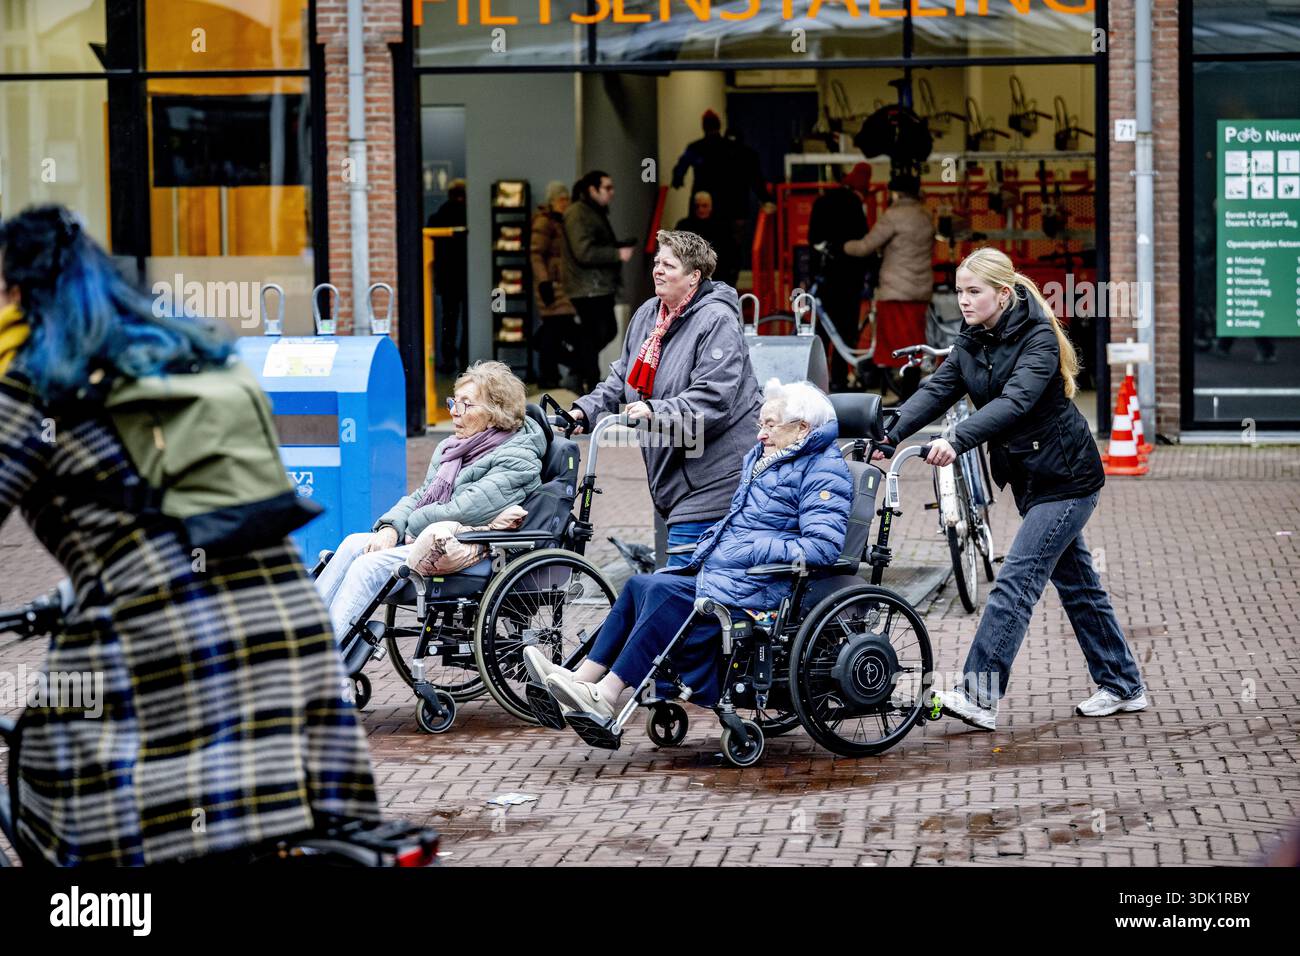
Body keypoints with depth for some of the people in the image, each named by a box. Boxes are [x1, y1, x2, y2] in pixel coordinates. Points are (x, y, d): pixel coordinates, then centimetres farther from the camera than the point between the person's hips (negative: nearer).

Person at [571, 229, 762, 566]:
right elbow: (622, 377, 21)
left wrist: (656, 411, -31)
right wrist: (585, 410, 6)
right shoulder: (647, 315, 13)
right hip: (672, 473, 9)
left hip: (713, 475, -9)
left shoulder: (717, 321, -13)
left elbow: (712, 398, -23)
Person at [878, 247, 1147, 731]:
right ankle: (1123, 687, 23)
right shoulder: (971, 343, 5)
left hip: (1065, 478, -8)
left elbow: (1015, 400, -33)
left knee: (1015, 581, -14)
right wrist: (889, 436, -23)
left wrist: (957, 441, -46)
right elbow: (936, 391, -7)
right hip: (1030, 478, 8)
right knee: (1077, 583, 14)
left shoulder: (1039, 337, -18)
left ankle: (979, 696, -17)